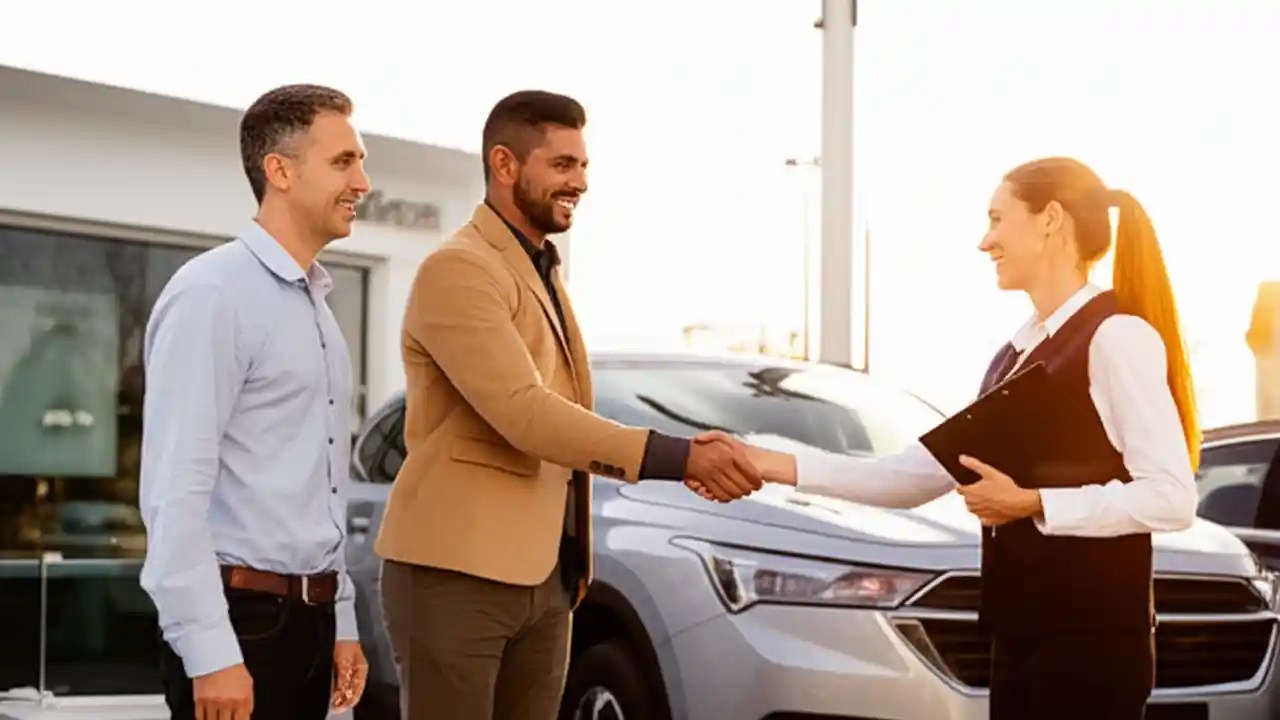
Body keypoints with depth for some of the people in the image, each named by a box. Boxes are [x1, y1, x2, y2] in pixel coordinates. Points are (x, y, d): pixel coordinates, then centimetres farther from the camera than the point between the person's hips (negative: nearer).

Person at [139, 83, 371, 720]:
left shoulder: (317, 306, 15)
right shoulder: (213, 294, -12)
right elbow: (174, 490, -18)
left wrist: (340, 622, 16)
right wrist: (210, 653, -22)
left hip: (309, 616, 8)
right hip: (240, 618, -8)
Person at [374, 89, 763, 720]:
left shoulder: (543, 274, 19)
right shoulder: (458, 269, -11)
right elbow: (524, 414, -22)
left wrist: (690, 457, 5)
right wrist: (681, 457, -26)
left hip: (544, 575, 9)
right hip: (455, 573, -9)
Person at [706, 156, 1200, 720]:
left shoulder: (1117, 336, -10)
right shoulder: (1015, 354, 15)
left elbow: (1172, 498, -18)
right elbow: (917, 476, 13)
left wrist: (1034, 503, -18)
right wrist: (773, 464, 8)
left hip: (1092, 638, -8)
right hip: (1020, 635, 8)